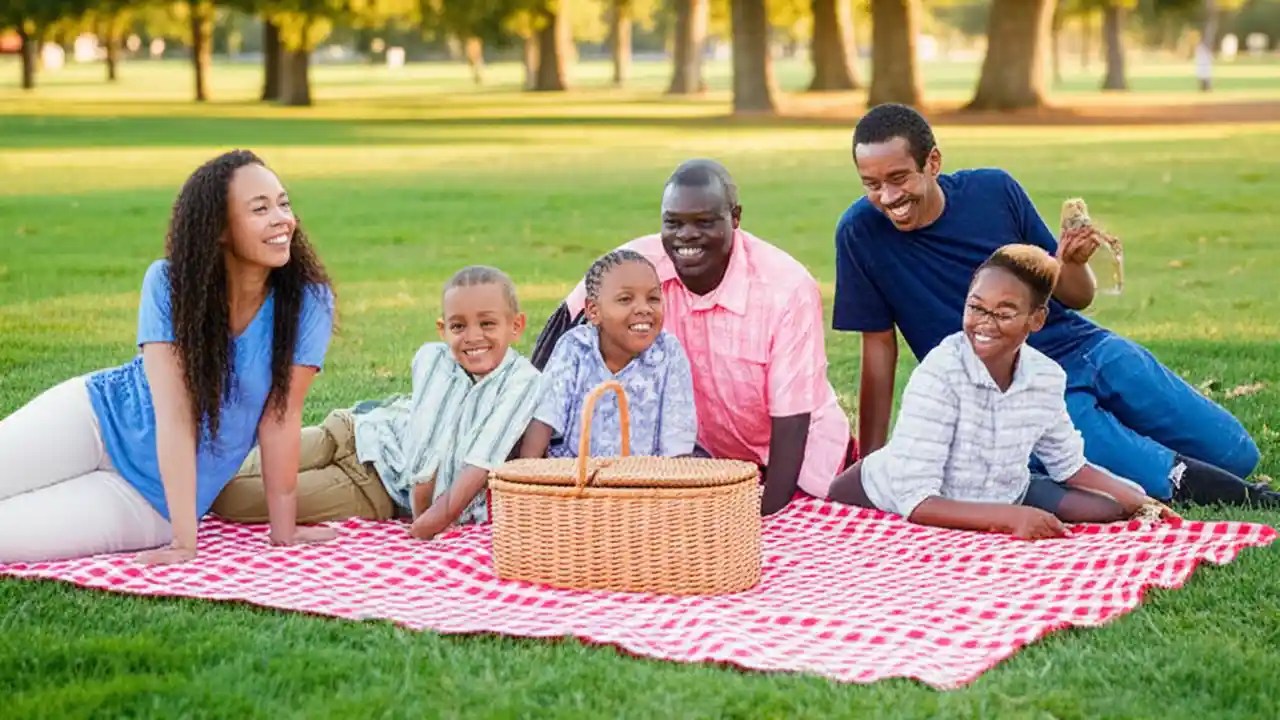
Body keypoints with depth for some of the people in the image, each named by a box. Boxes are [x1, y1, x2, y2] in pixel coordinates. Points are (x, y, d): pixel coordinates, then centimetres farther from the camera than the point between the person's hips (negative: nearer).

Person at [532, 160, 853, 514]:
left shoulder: (788, 287, -26)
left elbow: (791, 418, -22)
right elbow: (566, 324, -4)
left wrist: (770, 513, -28)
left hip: (800, 457, -3)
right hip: (709, 456, 3)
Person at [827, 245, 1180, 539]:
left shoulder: (1047, 378, -15)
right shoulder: (939, 374, -33)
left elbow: (1069, 464, 6)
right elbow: (915, 501, -36)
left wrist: (1137, 502, -5)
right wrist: (1011, 517, -43)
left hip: (994, 498, 3)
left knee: (1110, 510, -5)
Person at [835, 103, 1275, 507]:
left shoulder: (995, 191, -6)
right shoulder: (862, 232, -12)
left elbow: (1078, 298, 3)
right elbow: (879, 346, -6)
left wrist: (1071, 262, -20)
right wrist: (872, 459, -9)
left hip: (1082, 349, 4)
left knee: (1235, 454, 5)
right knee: (1174, 477, -25)